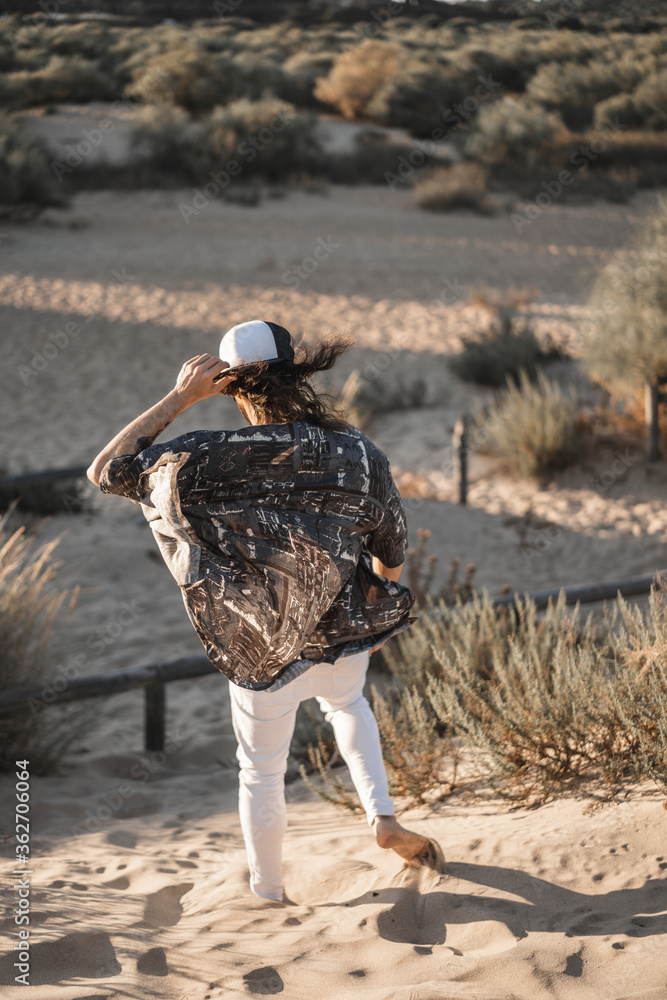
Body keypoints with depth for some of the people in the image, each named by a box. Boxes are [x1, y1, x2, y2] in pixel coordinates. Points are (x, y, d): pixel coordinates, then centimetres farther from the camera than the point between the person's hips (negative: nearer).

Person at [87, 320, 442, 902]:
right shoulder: (360, 456, -14)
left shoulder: (213, 460, -23)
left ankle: (268, 895, 40)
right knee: (346, 703, 39)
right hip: (346, 637, 2)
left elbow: (105, 470, -11)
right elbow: (392, 553, 0)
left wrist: (181, 397, -11)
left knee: (262, 773, 23)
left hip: (264, 654, -2)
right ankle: (382, 817, 27)